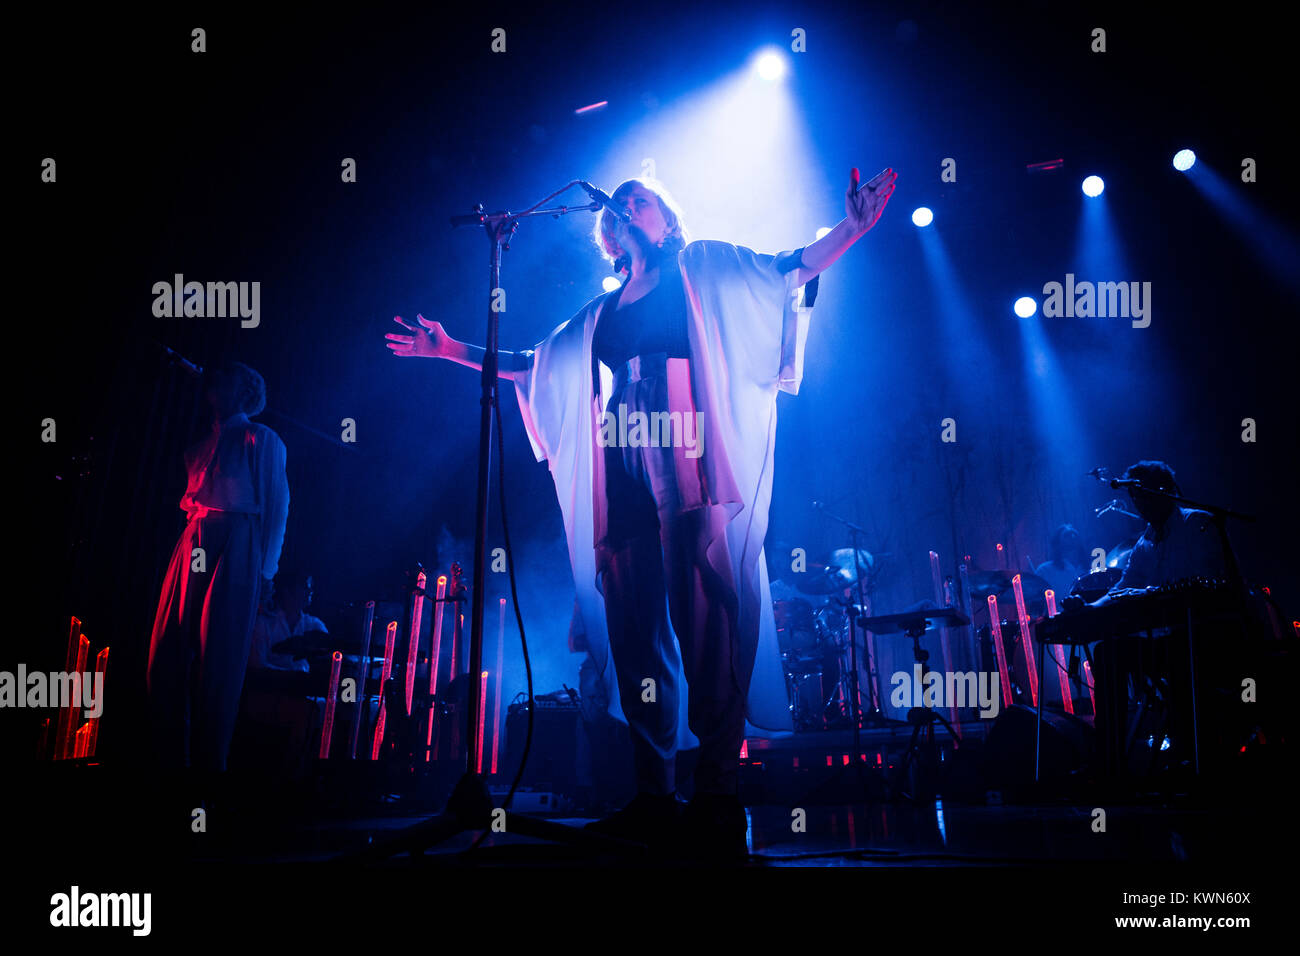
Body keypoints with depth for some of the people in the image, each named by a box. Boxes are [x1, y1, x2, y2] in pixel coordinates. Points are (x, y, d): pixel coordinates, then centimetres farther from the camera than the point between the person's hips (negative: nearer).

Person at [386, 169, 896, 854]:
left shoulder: (702, 270, 14)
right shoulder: (601, 314, 26)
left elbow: (793, 267, 2)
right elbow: (531, 365, 32)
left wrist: (851, 229, -15)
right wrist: (450, 350, 30)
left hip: (688, 466, -5)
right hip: (622, 475, 5)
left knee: (705, 623, -12)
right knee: (634, 631, 0)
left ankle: (718, 798, -12)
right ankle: (654, 797, 5)